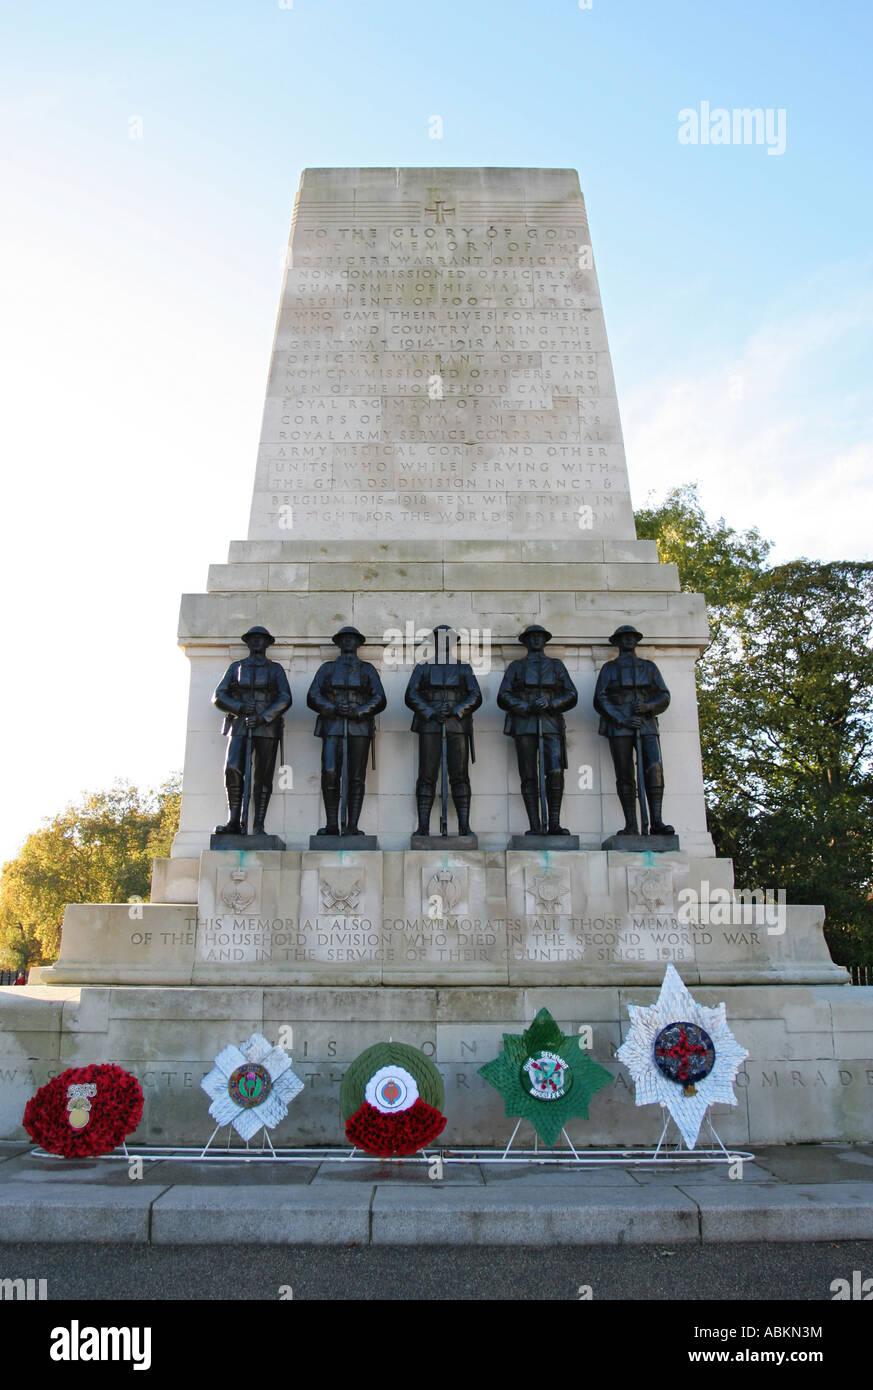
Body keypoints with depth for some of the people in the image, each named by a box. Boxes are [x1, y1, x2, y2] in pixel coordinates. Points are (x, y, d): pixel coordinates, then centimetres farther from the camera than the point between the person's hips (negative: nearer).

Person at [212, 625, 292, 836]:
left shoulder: (275, 669, 13)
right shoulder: (236, 667, 17)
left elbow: (285, 699, 1)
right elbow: (218, 696, 10)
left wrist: (262, 717, -12)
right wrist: (239, 707, -9)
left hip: (267, 728, 0)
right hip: (239, 727, 1)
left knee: (262, 778, -3)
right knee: (233, 770, -19)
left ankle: (258, 827, 0)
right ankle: (234, 823, -16)